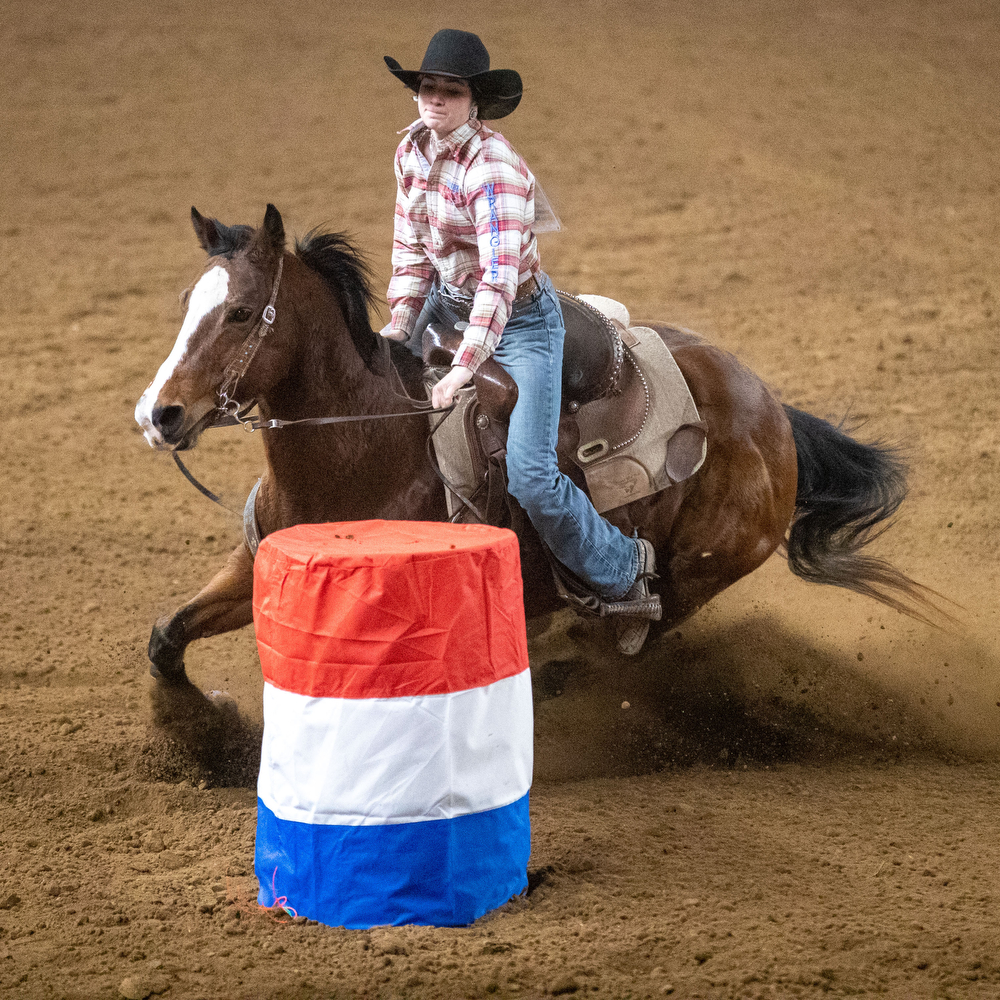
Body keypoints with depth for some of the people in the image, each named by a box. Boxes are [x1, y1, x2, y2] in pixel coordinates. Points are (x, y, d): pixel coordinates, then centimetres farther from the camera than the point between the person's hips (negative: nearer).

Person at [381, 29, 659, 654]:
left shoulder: (494, 168, -26)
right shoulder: (413, 149, -2)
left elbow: (500, 276, -32)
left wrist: (464, 367, -38)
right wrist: (401, 323, -1)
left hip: (520, 320, -8)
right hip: (447, 300, 8)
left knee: (530, 478, -15)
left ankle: (624, 570, 6)